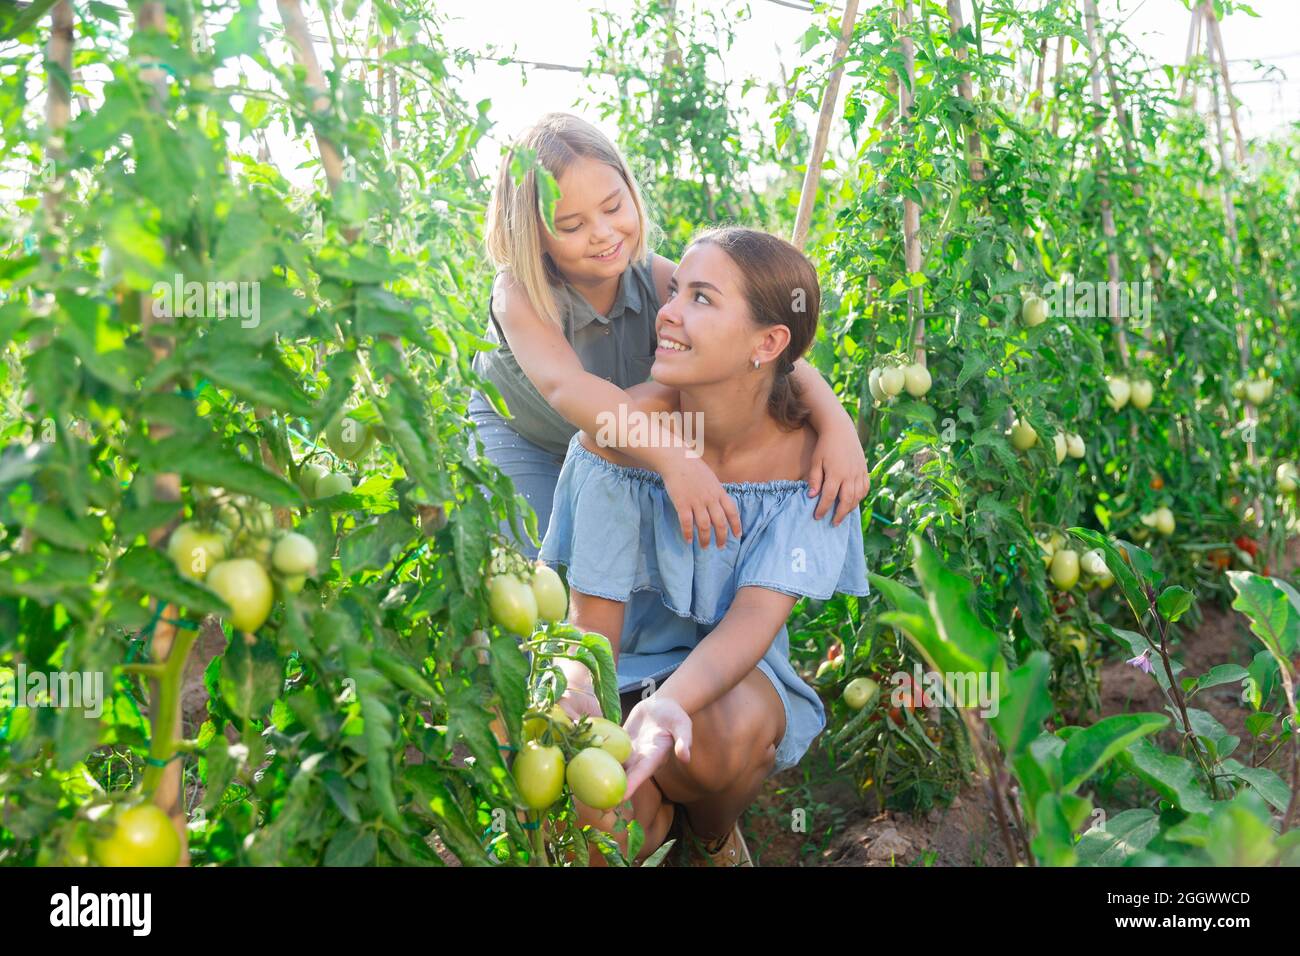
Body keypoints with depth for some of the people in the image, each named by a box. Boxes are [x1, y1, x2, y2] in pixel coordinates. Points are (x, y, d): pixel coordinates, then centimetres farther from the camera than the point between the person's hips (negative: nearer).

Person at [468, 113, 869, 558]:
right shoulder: (519, 293, -35)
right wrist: (672, 458, -69)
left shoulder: (657, 280, -25)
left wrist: (835, 422, -51)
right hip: (518, 436, -3)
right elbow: (563, 385, -54)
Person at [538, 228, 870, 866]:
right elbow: (594, 609, -17)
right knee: (605, 835, -28)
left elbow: (756, 614, -25)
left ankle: (714, 830, 5)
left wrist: (670, 704, -46)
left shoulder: (808, 450, -16)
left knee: (737, 723, -34)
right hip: (625, 669, -1)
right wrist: (579, 694, -41)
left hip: (730, 670, 1)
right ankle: (660, 813, 14)